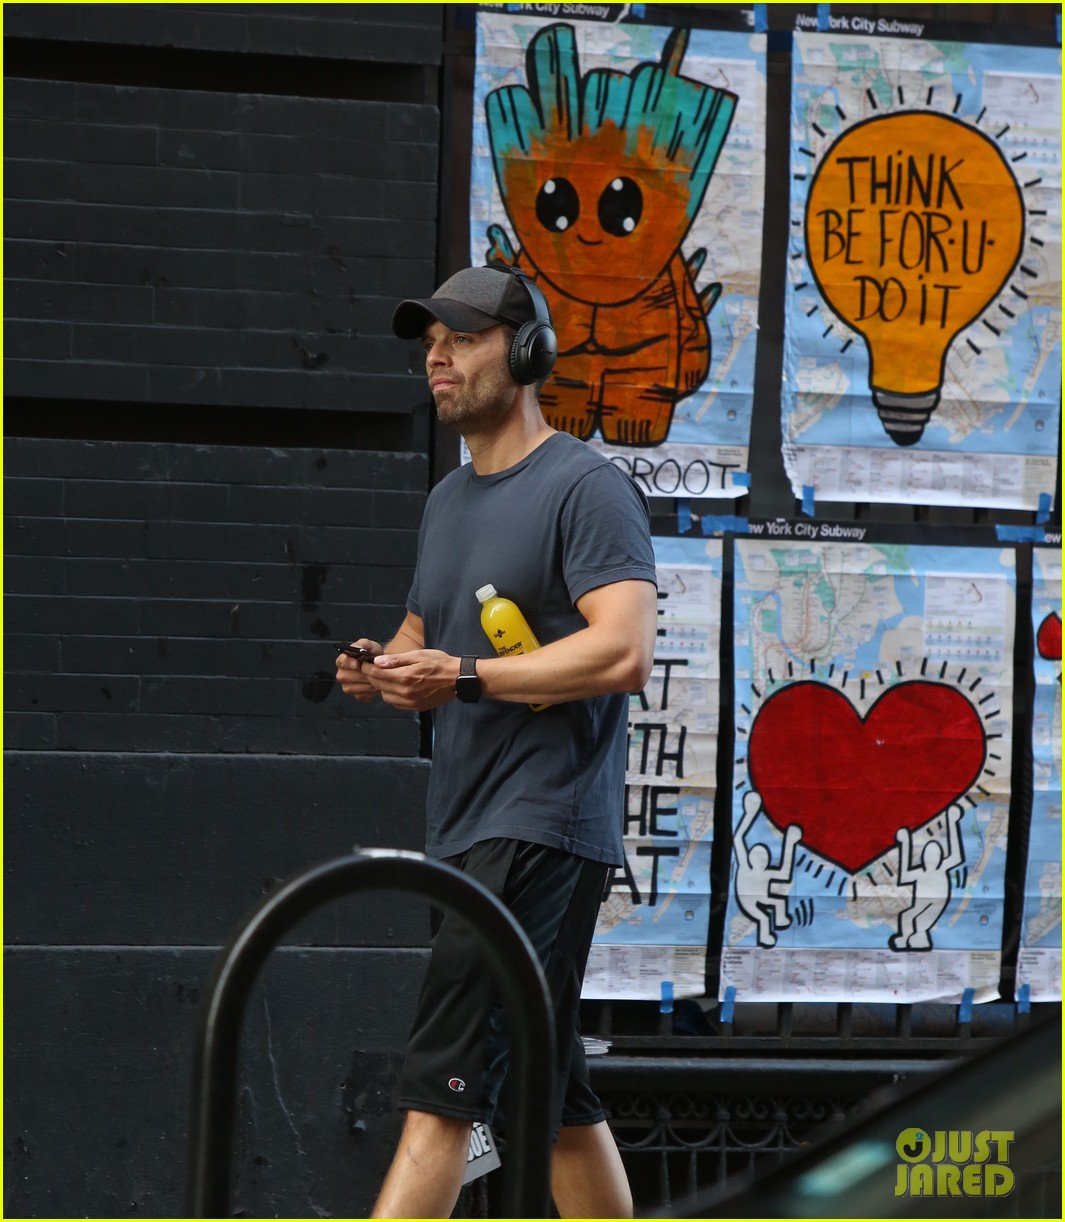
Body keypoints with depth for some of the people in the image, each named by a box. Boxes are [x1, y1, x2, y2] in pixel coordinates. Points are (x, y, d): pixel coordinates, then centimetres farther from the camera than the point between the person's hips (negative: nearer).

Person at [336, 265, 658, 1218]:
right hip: (466, 833, 9)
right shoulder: (448, 501, 19)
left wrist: (466, 676, -22)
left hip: (545, 826, -9)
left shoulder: (588, 487, -8)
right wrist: (383, 672, 5)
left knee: (442, 1086, -17)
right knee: (552, 1093, 14)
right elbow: (425, 642, 29)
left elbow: (626, 653, -20)